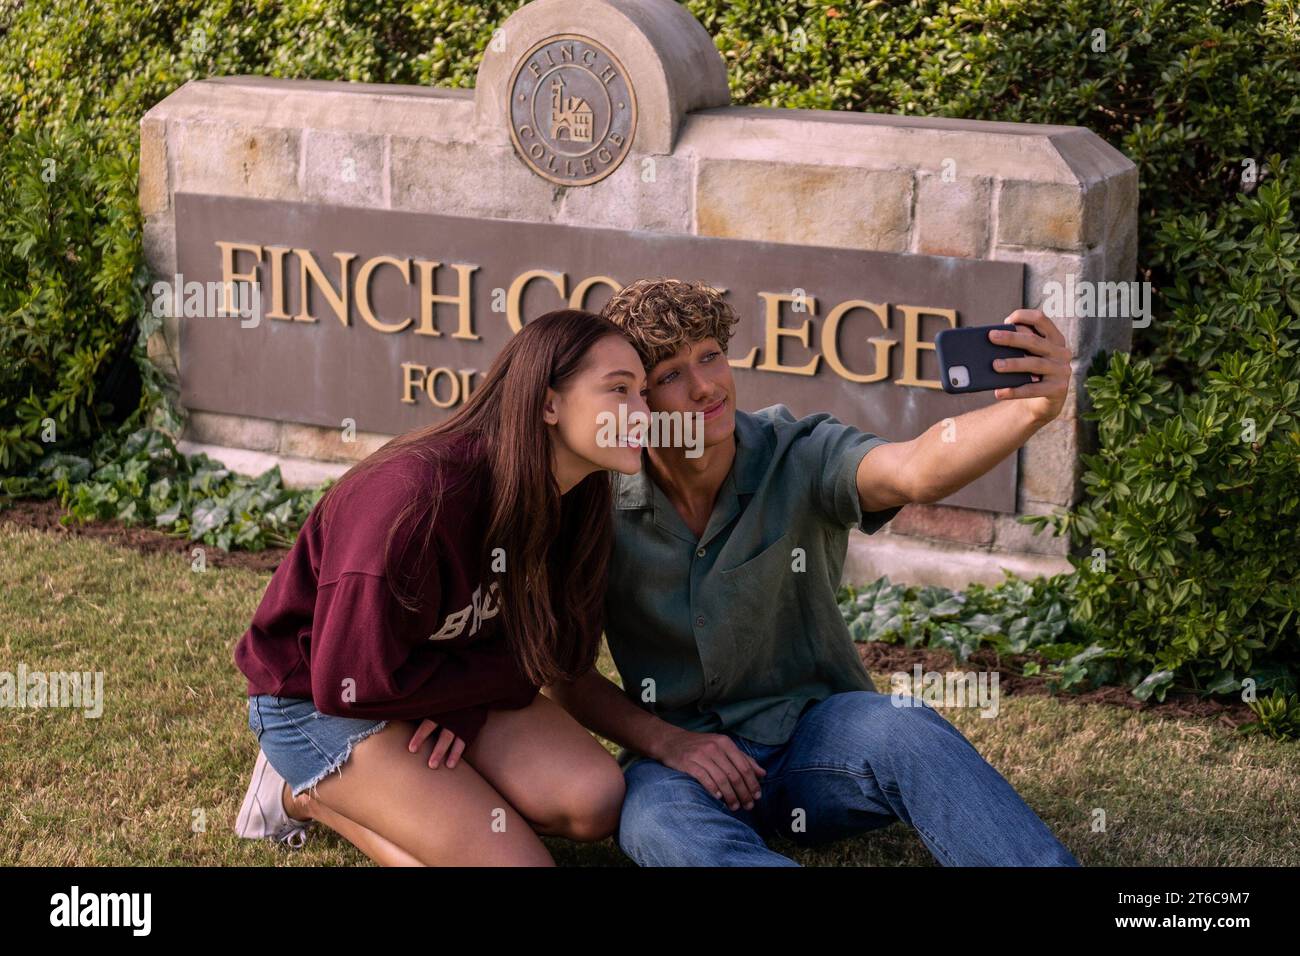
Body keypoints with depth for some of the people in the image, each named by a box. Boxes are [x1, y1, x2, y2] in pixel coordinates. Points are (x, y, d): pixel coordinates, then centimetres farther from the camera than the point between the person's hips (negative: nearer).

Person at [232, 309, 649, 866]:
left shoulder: (570, 503, -8)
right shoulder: (420, 498, -32)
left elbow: (540, 643, 3)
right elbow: (351, 684, -26)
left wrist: (466, 702, -19)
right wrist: (508, 675, -15)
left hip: (450, 690, 7)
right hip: (317, 701, -7)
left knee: (594, 799, -15)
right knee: (515, 859, -19)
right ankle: (310, 795, 1)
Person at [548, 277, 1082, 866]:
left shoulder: (800, 456, -8)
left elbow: (919, 470, -31)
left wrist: (1031, 409, -51)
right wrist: (665, 741, -14)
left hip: (817, 730, 0)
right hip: (682, 750, 0)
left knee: (905, 732, -35)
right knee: (656, 822, -37)